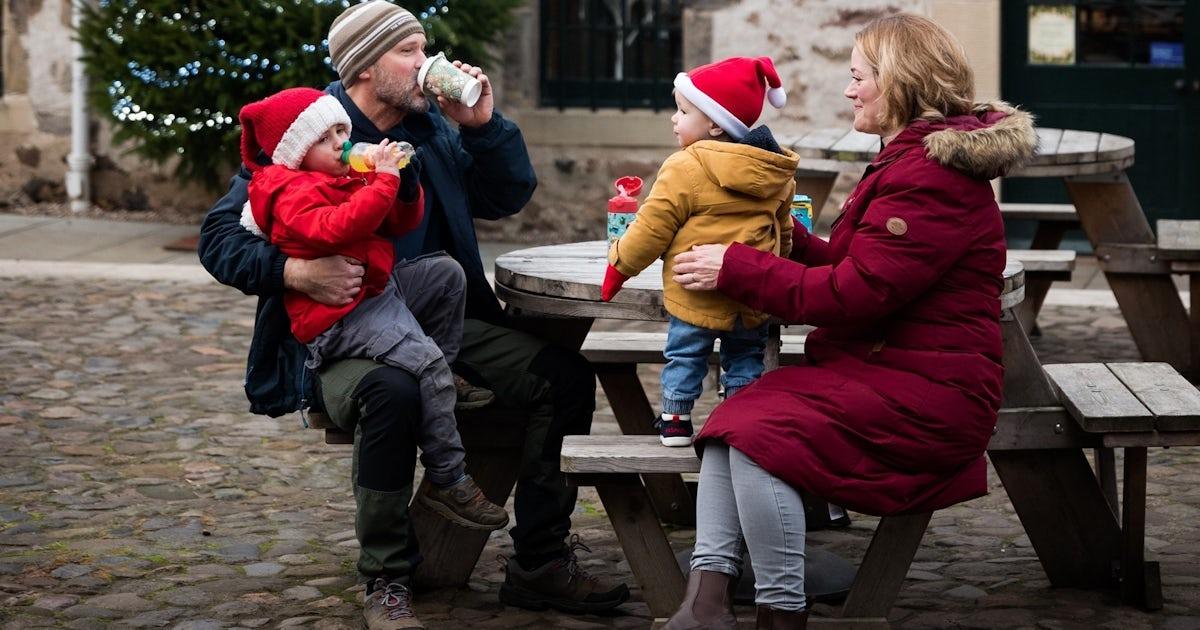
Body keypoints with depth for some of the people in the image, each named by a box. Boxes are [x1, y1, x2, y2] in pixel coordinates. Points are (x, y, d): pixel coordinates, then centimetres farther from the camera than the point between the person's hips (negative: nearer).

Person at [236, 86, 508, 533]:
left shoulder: (352, 177, 17)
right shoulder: (294, 194, -13)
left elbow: (403, 223, 19)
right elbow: (338, 228, -33)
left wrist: (404, 179, 0)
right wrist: (383, 180, -30)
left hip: (380, 288, 10)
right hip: (339, 318, -10)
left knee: (447, 273, 8)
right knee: (425, 359, -24)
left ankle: (443, 380, 11)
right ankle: (448, 481, -19)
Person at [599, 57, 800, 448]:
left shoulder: (685, 169, -15)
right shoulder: (775, 173, 5)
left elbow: (653, 228, -12)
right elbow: (783, 231, 19)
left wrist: (619, 265, 1)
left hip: (697, 294, -5)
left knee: (684, 355, 11)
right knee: (745, 358, 18)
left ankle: (675, 420, 16)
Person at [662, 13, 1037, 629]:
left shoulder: (930, 177, -16)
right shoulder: (910, 159, 21)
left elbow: (851, 294, -20)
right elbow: (854, 271, 21)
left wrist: (736, 268, -15)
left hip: (927, 392, -11)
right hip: (872, 367, 11)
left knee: (761, 434, -26)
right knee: (731, 424, -8)